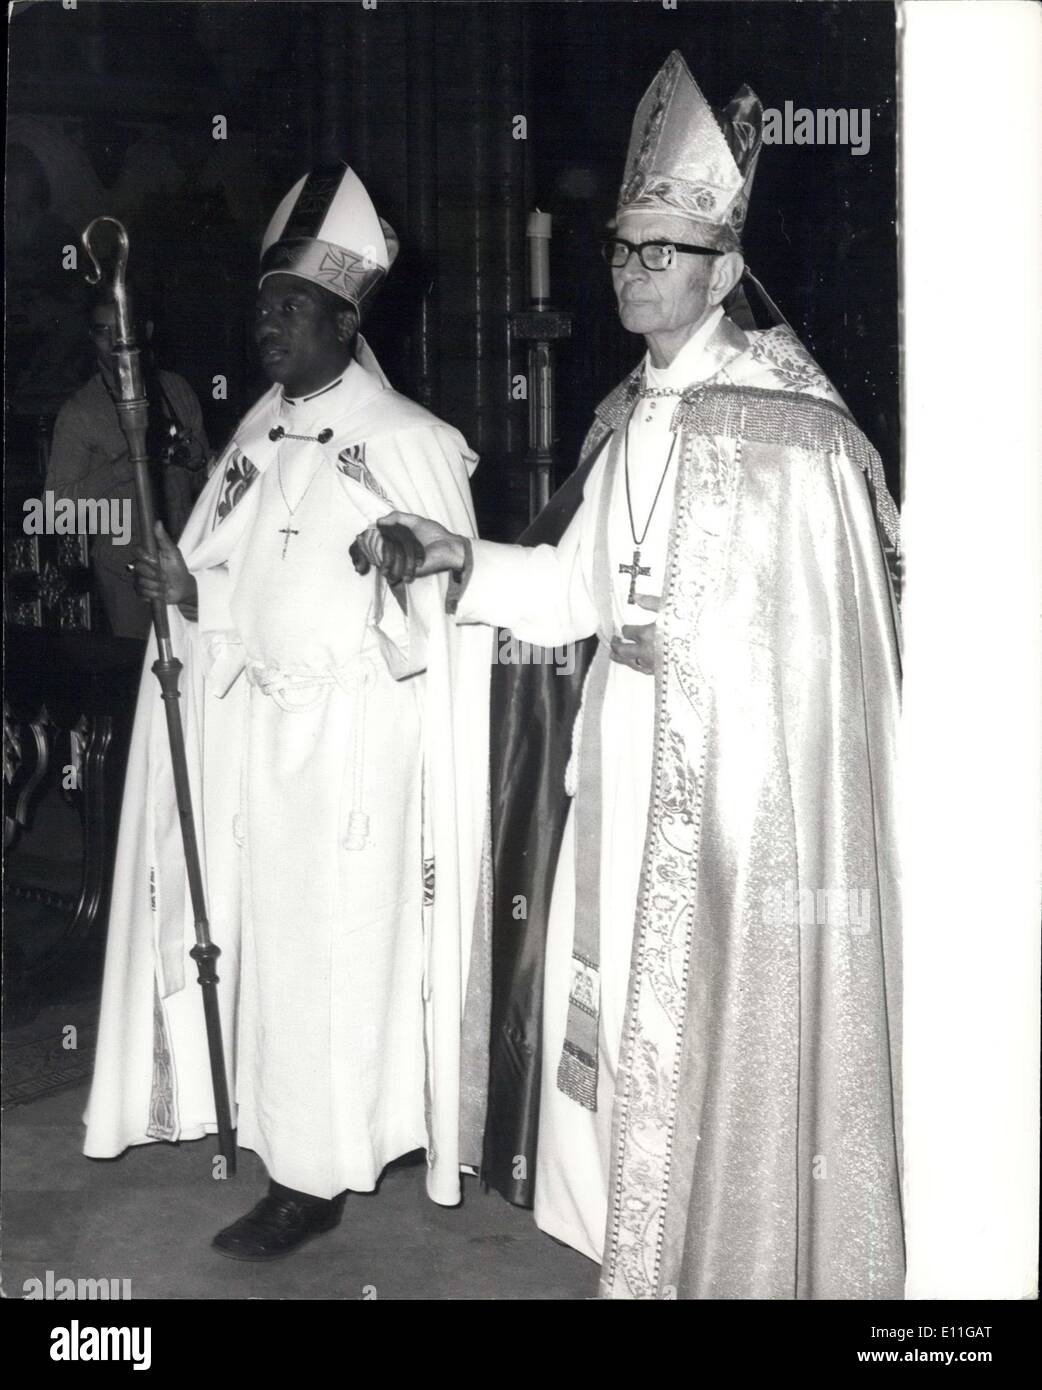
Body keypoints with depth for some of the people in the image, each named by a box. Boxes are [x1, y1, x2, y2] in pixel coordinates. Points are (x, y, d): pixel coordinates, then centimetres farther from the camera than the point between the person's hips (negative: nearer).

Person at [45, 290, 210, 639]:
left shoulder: (177, 389, 6)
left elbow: (207, 479, 13)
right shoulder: (79, 412, -5)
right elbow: (58, 503, -10)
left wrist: (193, 457, -12)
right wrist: (128, 464, -22)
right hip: (126, 568, -3)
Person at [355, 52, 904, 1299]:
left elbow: (829, 632, -13)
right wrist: (463, 557, -2)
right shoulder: (627, 416, 10)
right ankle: (636, 1233, 33)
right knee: (613, 986, 13)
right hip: (623, 758, 7)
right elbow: (586, 584, 10)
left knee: (727, 1003, 3)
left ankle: (739, 1255, 24)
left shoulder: (795, 428, -12)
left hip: (748, 763, -7)